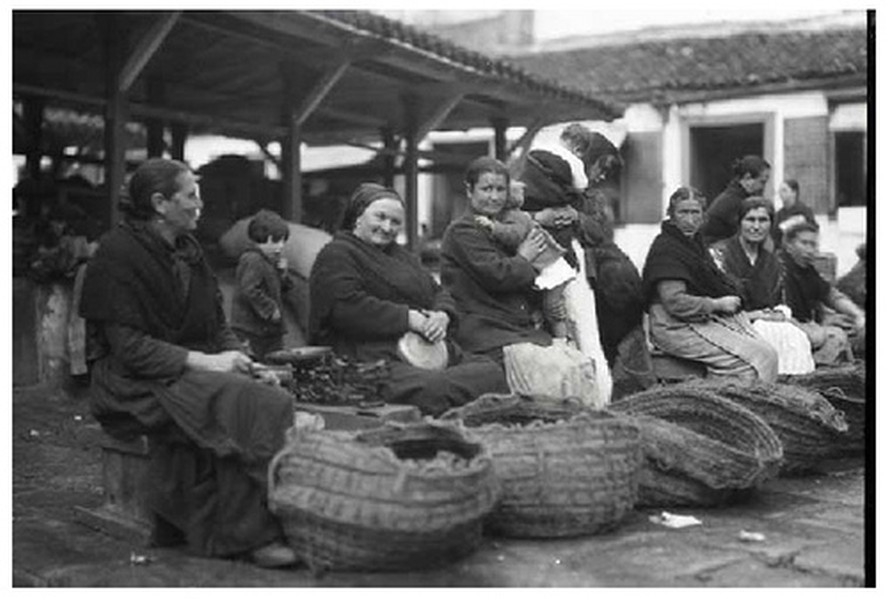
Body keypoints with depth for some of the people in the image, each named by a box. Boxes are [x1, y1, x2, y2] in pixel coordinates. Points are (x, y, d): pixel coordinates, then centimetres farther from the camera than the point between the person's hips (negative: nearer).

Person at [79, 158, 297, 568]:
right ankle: (248, 534, -22)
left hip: (192, 371, 7)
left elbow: (216, 323, 19)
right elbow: (128, 346, -16)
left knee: (273, 401, -21)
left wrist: (234, 354, -3)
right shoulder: (117, 254, -10)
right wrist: (203, 361, -21)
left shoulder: (188, 250, 15)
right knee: (234, 408, -31)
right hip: (135, 384, -7)